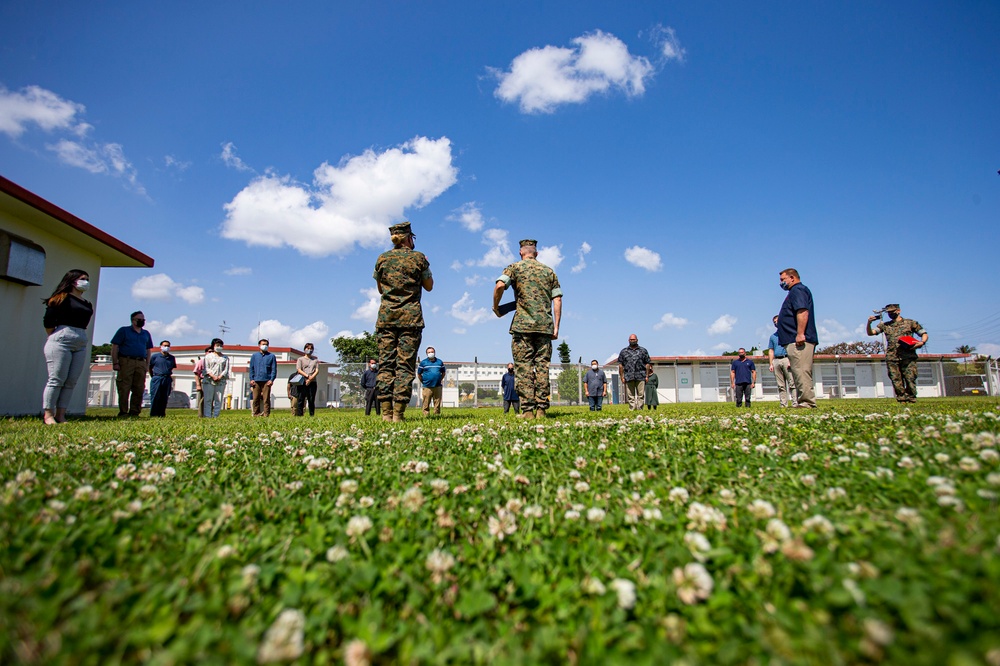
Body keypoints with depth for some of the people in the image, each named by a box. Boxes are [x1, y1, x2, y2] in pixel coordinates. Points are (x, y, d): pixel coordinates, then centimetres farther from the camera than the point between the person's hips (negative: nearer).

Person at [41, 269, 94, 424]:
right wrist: (54, 337, 5)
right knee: (56, 379, -6)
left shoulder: (87, 304, 19)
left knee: (71, 381, 2)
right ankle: (48, 414, 0)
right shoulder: (63, 298, -1)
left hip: (81, 345, 6)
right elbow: (48, 321, -5)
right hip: (61, 341, -6)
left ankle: (60, 415, 5)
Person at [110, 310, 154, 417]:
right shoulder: (124, 331, 5)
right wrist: (115, 363, -8)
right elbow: (114, 347, 0)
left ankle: (134, 411, 7)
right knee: (124, 388, -5)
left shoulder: (146, 334, 19)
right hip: (126, 361, -4)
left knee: (139, 389, 2)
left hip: (141, 363, 4)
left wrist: (147, 364, 11)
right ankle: (123, 412, 0)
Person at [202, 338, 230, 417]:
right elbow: (206, 368, 3)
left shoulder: (225, 358, 17)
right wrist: (213, 376, -12)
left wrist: (220, 377, -8)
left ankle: (215, 416, -1)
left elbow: (226, 369, 8)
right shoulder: (208, 356, 13)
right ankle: (207, 416, -4)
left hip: (221, 381, 2)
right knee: (208, 400, -5)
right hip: (209, 381, -1)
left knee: (218, 400, -3)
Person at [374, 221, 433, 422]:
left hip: (386, 316, 2)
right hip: (411, 317, -2)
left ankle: (386, 412, 0)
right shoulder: (418, 257, 2)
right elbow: (429, 286, 11)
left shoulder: (382, 258, 9)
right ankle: (398, 413, -6)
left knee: (385, 364, 3)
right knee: (405, 365, -2)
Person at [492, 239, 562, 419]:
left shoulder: (515, 268, 6)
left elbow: (500, 285, -13)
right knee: (542, 367, 4)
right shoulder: (549, 271, 17)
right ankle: (541, 409, 2)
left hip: (523, 325, -3)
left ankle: (527, 410, -6)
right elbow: (557, 300, 10)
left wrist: (496, 307, 2)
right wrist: (556, 327, 10)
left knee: (523, 367, -2)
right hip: (545, 326, 3)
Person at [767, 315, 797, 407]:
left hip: (787, 359, -4)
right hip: (776, 361, 4)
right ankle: (783, 404, 1)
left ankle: (795, 403, -16)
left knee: (792, 383, -12)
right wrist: (770, 364, 6)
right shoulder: (773, 336, 22)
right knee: (781, 385, 2)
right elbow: (771, 351, 18)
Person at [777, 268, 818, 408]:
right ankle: (805, 402, 13)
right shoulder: (796, 291, 26)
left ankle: (807, 402, -13)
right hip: (795, 341, 11)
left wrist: (800, 334, -27)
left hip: (798, 341, -11)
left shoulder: (798, 290, -6)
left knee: (801, 371, -12)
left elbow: (802, 311, -21)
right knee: (800, 372, 10)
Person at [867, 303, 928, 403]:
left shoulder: (910, 323, 11)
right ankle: (902, 400, 4)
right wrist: (869, 323, -9)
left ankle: (911, 399, 3)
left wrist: (922, 342, -9)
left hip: (908, 357, -2)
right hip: (892, 358, 2)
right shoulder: (884, 325, 16)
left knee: (910, 379, -6)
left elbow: (924, 334, 12)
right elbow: (870, 332, 9)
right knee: (896, 381, -1)